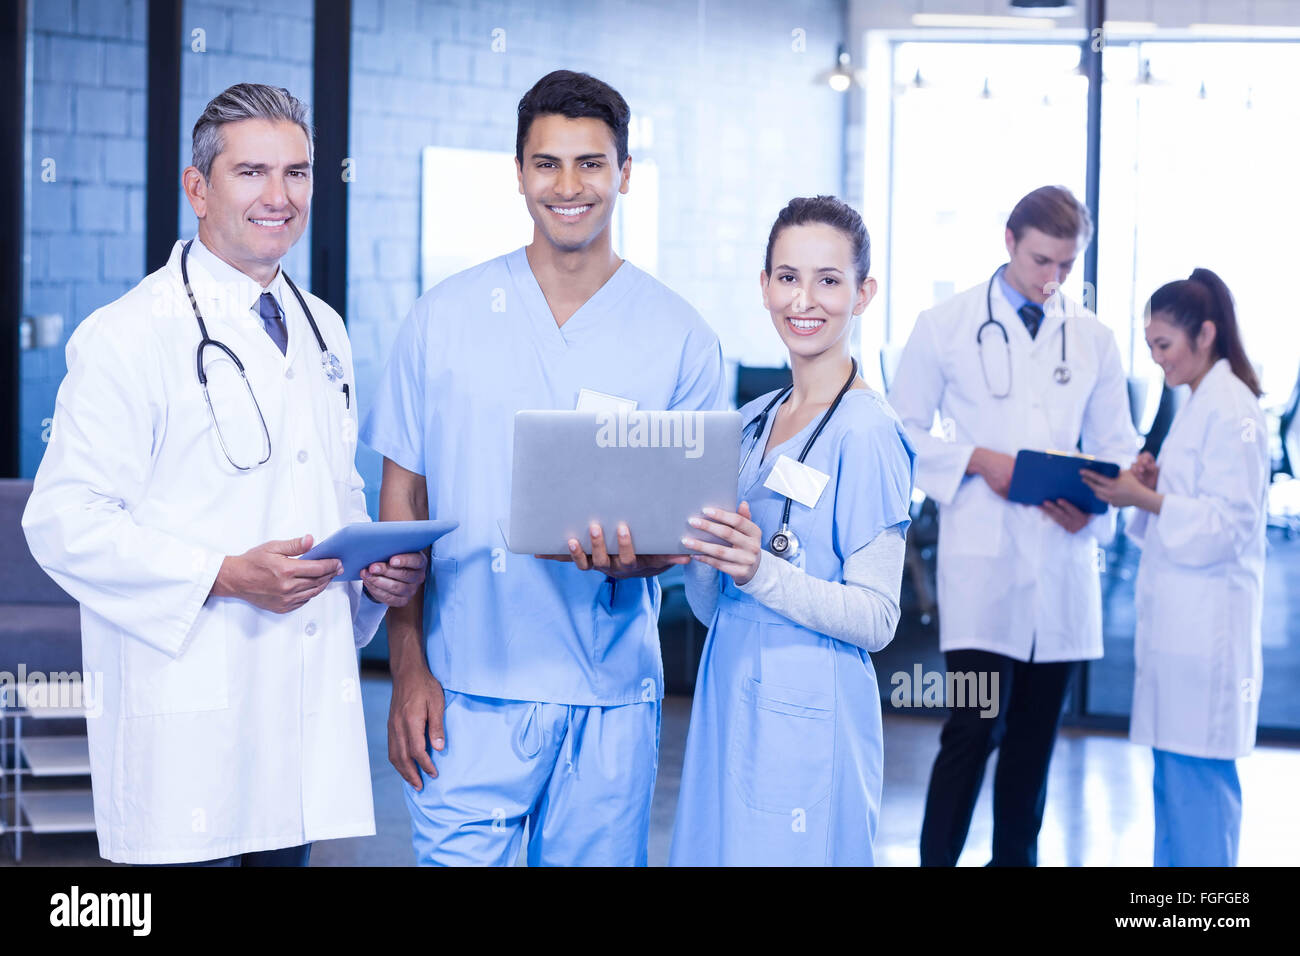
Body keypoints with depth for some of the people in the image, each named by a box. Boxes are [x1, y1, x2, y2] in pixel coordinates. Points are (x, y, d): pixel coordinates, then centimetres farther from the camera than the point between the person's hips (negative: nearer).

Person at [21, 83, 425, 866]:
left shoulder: (323, 333, 16)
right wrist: (226, 575, -21)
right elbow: (65, 523, -12)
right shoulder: (129, 337, -6)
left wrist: (378, 569, 4)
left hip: (306, 705, 6)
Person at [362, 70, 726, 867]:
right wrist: (408, 667, -2)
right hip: (467, 690, 0)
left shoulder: (680, 337, 2)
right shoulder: (445, 317, 3)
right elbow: (403, 496, 5)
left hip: (609, 697, 1)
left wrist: (631, 560, -19)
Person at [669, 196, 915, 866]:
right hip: (727, 707, 7)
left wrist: (761, 570, -26)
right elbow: (710, 605, 13)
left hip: (807, 722, -7)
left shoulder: (868, 433, -10)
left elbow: (876, 620, -14)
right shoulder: (751, 422, 12)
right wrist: (697, 548, -7)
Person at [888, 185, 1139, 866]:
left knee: (1035, 734, 10)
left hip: (1062, 554, 4)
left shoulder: (1091, 338, 11)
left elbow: (1117, 445, 14)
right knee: (975, 727, -12)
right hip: (981, 554, -4)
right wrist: (978, 460, -13)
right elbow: (904, 430, 4)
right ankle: (936, 860, -5)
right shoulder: (946, 325, 3)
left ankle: (1016, 858, 20)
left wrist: (1093, 502, -8)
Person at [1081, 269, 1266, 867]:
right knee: (1173, 769, 13)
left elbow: (1227, 524, -17)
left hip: (1205, 622, -10)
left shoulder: (1231, 409, -13)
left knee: (1196, 770, -8)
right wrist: (1151, 483, 5)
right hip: (1179, 616, 10)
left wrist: (1144, 498, -19)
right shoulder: (1200, 405, 17)